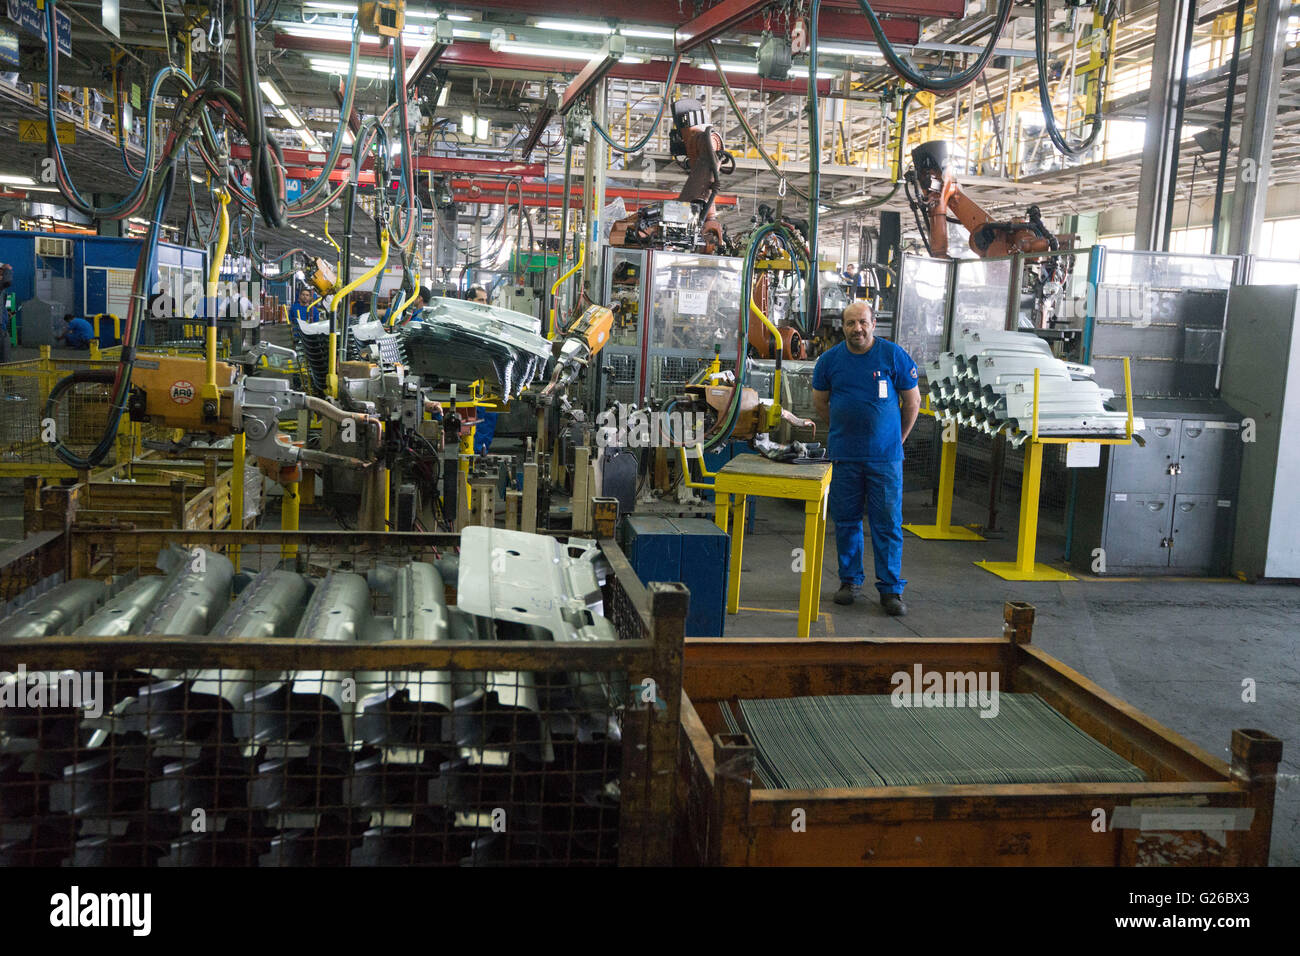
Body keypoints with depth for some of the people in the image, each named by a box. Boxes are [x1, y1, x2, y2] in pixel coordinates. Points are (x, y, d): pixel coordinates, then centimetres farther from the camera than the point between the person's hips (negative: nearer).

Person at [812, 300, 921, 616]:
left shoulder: (894, 356, -1)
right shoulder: (830, 359, 5)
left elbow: (912, 401, 7)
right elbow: (820, 403, 17)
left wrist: (896, 439, 11)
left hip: (885, 456, -2)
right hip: (844, 456, 2)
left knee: (888, 522, -2)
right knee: (846, 520, 8)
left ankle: (891, 589, 5)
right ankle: (850, 580, 22)